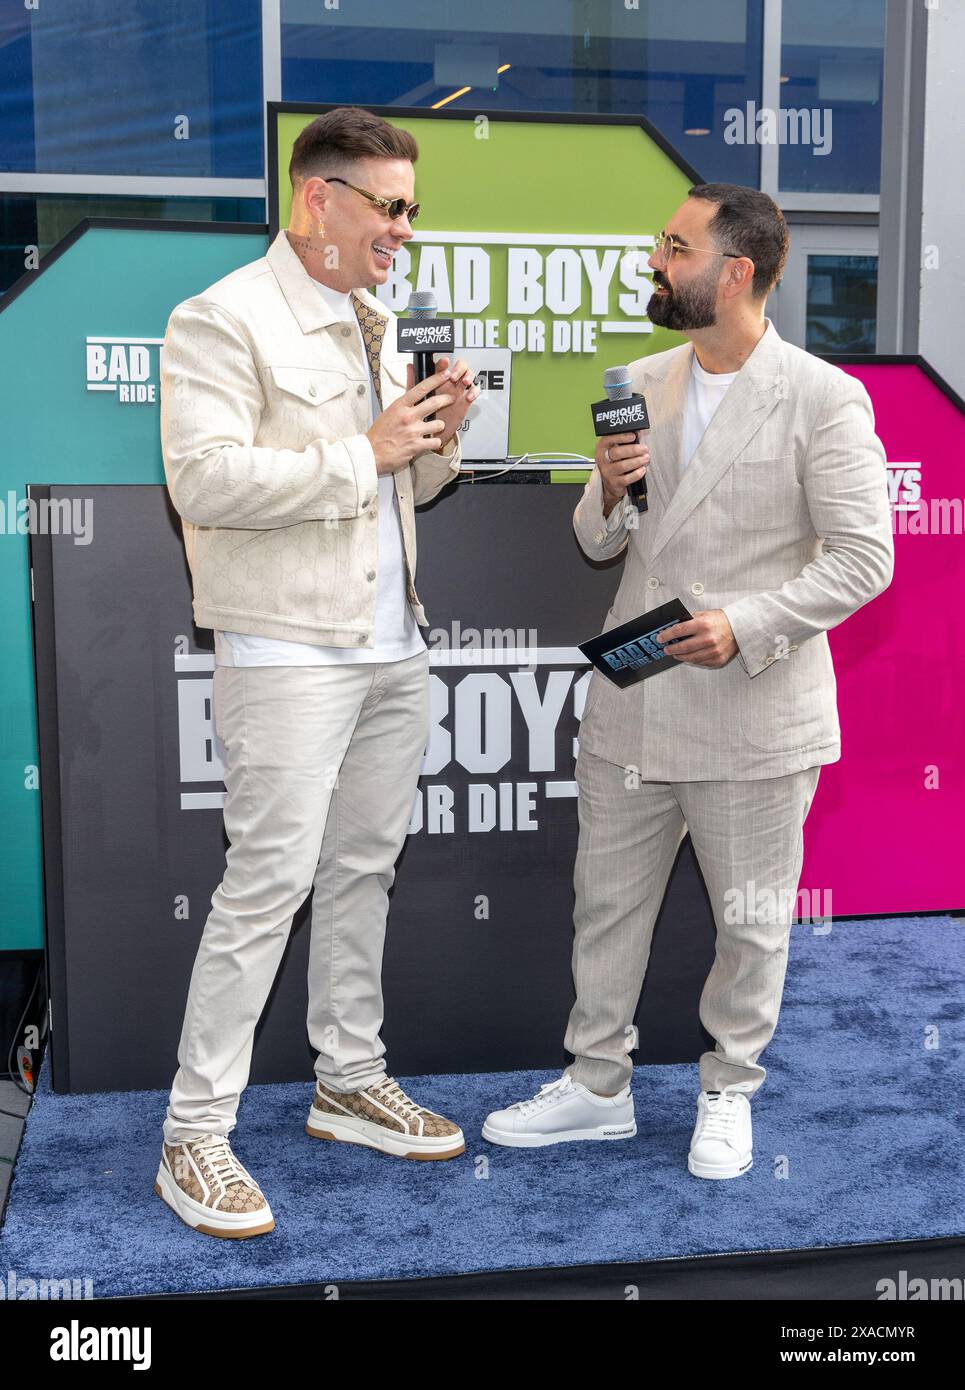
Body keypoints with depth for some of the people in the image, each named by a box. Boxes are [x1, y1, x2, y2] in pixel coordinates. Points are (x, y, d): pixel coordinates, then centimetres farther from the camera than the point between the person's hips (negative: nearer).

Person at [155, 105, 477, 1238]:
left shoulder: (374, 326, 17)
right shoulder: (224, 320, -8)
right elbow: (205, 480, -20)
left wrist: (437, 437, 0)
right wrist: (364, 449, -17)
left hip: (392, 645, 8)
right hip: (291, 654, -8)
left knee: (363, 870, 13)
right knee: (269, 884, -7)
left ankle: (351, 1081, 28)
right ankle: (194, 1135, 5)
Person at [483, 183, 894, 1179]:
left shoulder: (823, 398, -10)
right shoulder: (643, 384, 7)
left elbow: (863, 558, -13)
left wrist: (745, 626, -23)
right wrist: (610, 492, -10)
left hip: (752, 716, -5)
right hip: (629, 707, 5)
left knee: (750, 923, 12)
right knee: (606, 902, 15)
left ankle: (728, 1093, 34)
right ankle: (597, 1086, 33)